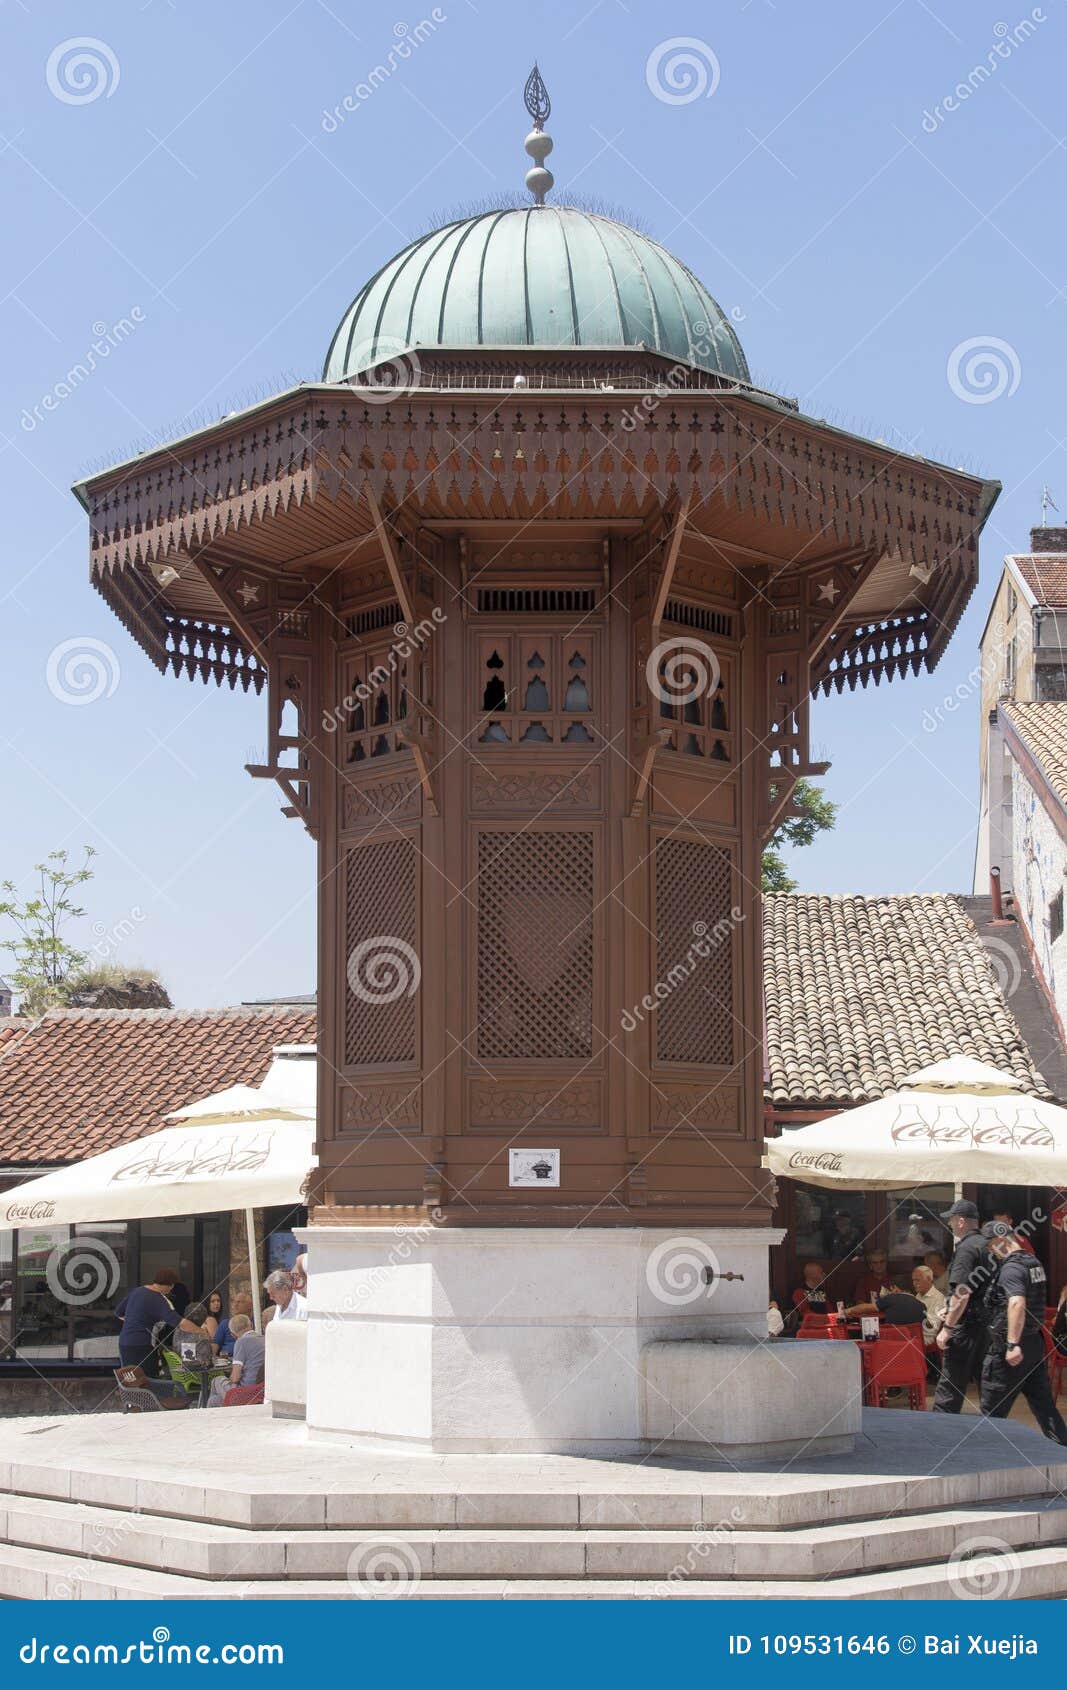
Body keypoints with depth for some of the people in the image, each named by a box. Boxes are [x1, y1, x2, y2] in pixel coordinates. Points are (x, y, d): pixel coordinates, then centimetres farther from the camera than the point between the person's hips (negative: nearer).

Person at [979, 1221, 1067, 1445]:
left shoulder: (1011, 1268, -16)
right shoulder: (1033, 1263, 13)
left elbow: (1017, 1303, -32)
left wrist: (1013, 1344, -34)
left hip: (1010, 1347, -9)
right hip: (1035, 1341, 9)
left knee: (992, 1409, 2)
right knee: (1044, 1405, 10)